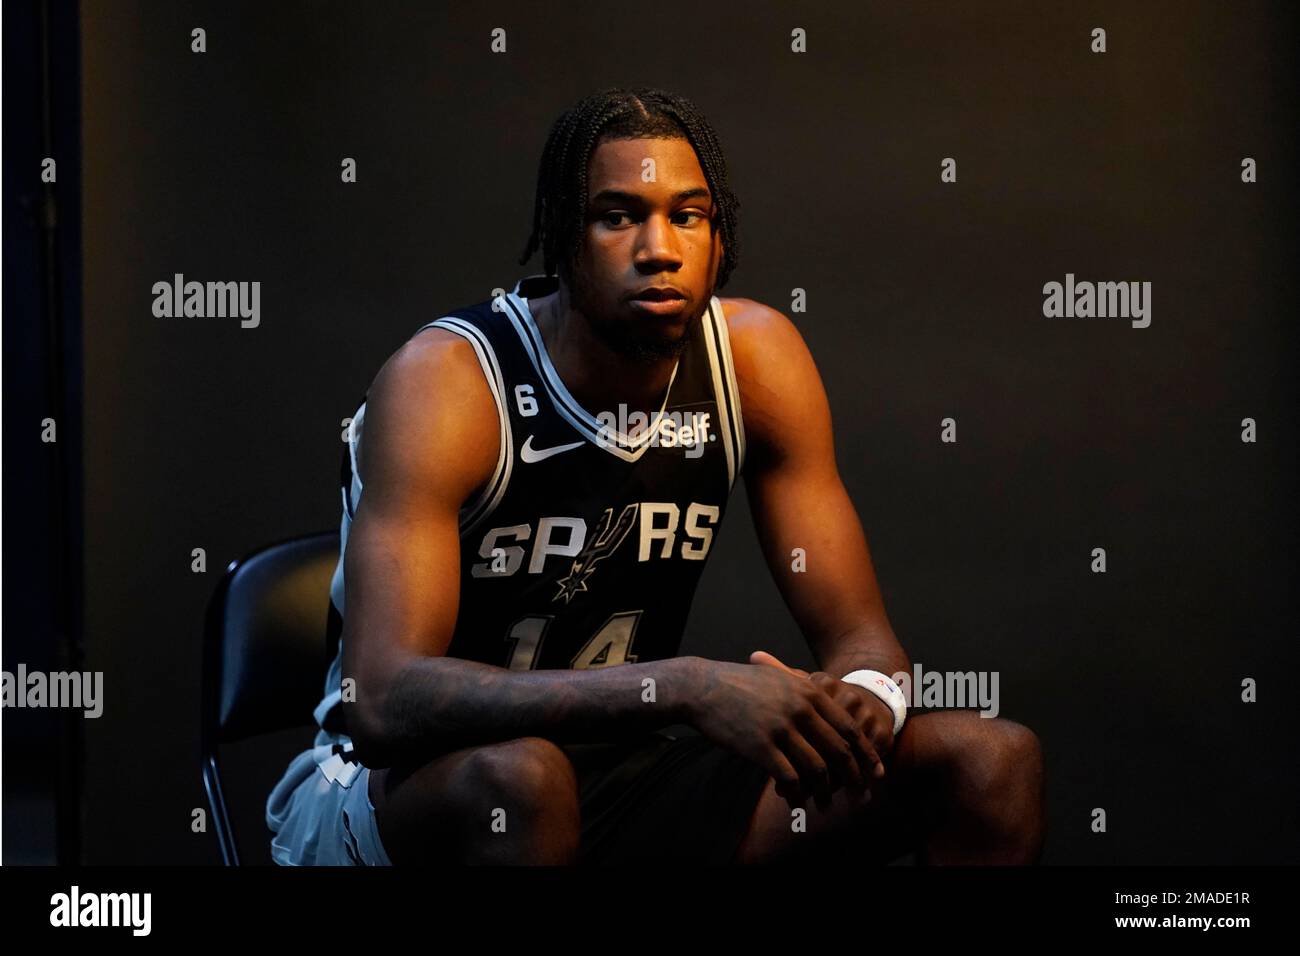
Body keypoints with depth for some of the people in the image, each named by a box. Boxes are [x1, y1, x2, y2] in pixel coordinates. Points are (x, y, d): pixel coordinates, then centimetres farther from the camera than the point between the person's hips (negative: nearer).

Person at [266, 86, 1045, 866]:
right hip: (398, 793, -5)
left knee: (994, 762, -9)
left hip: (620, 778, 5)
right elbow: (382, 700, -34)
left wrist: (865, 702, -30)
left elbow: (859, 634, -3)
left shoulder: (757, 356, -7)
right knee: (516, 776, -41)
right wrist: (688, 689, -43)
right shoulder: (443, 384, -22)